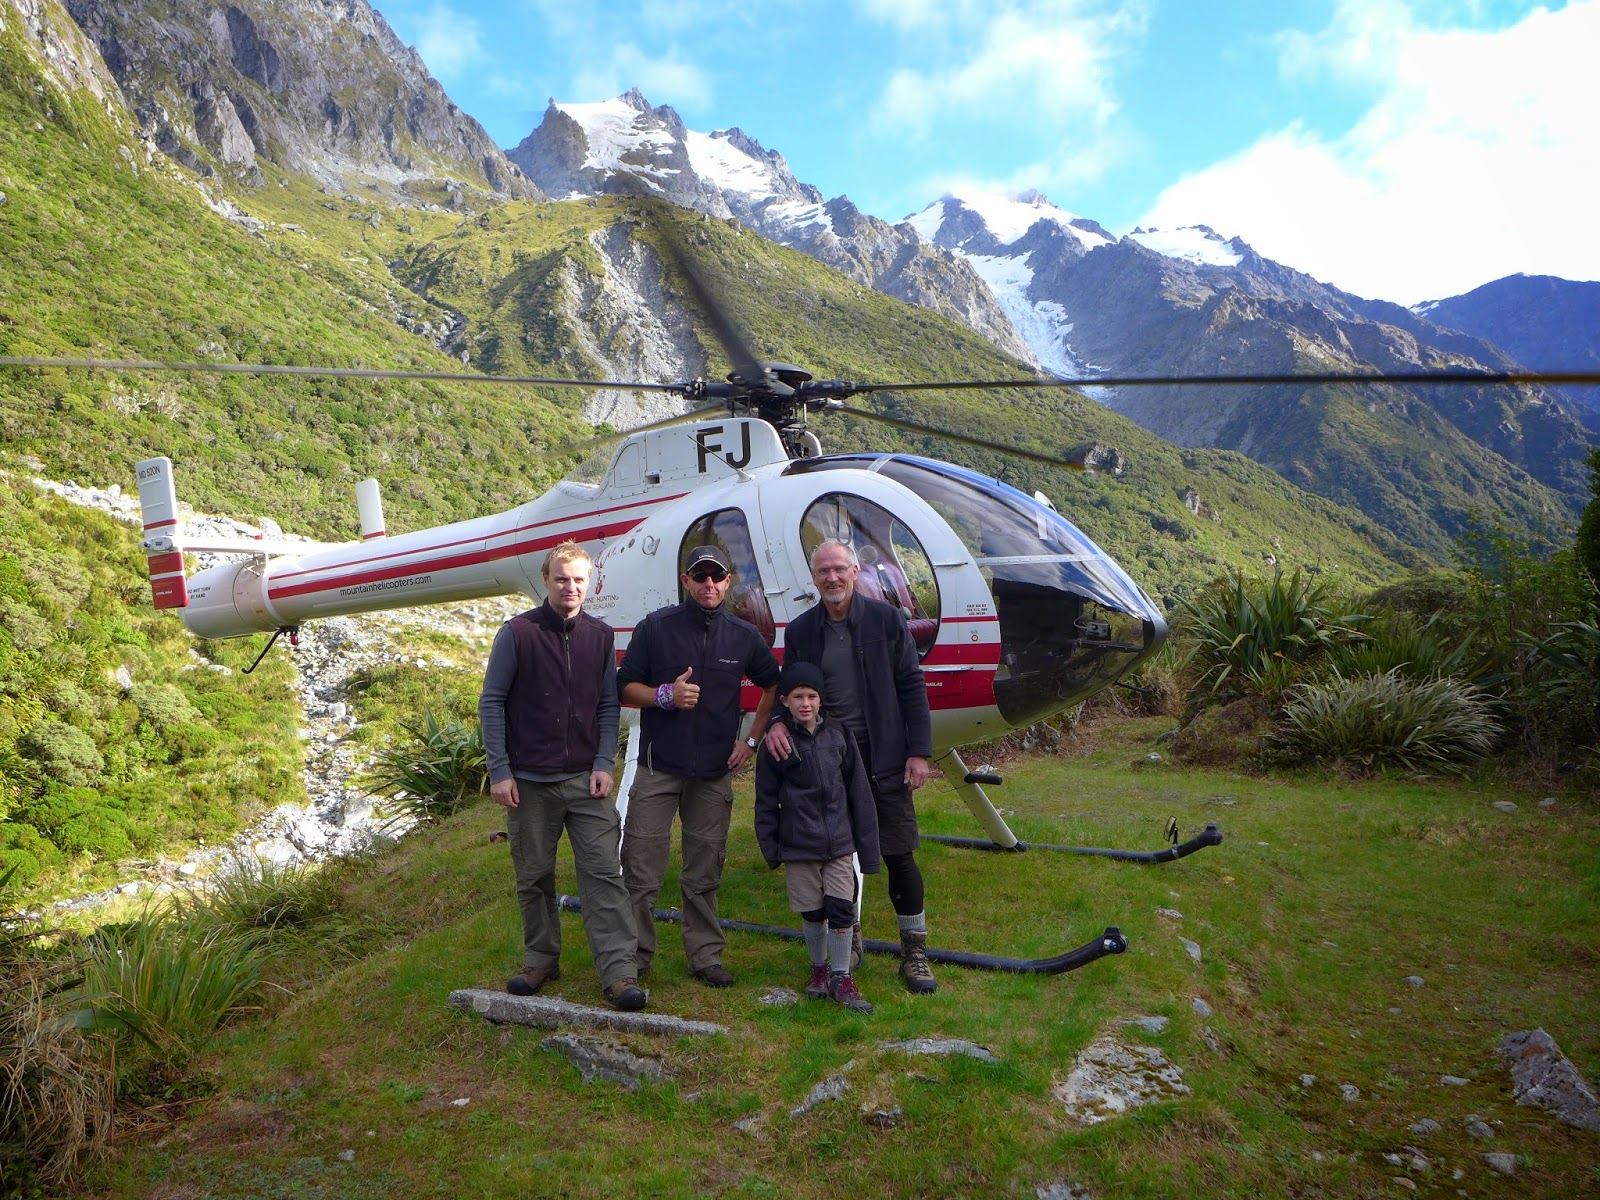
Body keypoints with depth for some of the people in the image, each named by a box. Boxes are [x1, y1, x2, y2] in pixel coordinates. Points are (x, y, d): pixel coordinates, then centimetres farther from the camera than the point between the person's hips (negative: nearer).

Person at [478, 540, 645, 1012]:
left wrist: (603, 764, -2)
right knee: (534, 878, 10)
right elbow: (491, 702, -1)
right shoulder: (517, 633, -3)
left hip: (586, 780, 2)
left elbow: (608, 705, 9)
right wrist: (499, 770, -6)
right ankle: (541, 959, 28)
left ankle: (619, 971, -2)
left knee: (604, 872, -4)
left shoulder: (601, 636, 5)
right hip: (529, 782, -1)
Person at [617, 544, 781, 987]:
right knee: (641, 866, -1)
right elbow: (625, 688, 2)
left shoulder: (743, 636, 6)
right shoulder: (656, 627, -1)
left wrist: (752, 739, 11)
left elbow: (774, 687, 19)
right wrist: (666, 695, -16)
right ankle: (634, 955, 14)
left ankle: (705, 955, 21)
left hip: (715, 772, 2)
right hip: (658, 767, -2)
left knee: (704, 873, 9)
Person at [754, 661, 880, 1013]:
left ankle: (841, 977, 14)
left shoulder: (839, 735, 0)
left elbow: (859, 794, 4)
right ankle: (819, 967, 32)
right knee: (812, 912, 10)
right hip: (798, 847, -1)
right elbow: (766, 801, 1)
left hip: (839, 843, 1)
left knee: (842, 909, -2)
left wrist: (867, 847, 4)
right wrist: (771, 849, -2)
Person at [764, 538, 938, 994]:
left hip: (883, 759, -2)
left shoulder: (886, 619, -1)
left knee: (899, 857, 3)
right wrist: (777, 722, -13)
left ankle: (915, 952, 19)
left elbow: (911, 686, -1)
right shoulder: (800, 631, 5)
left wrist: (919, 752, -6)